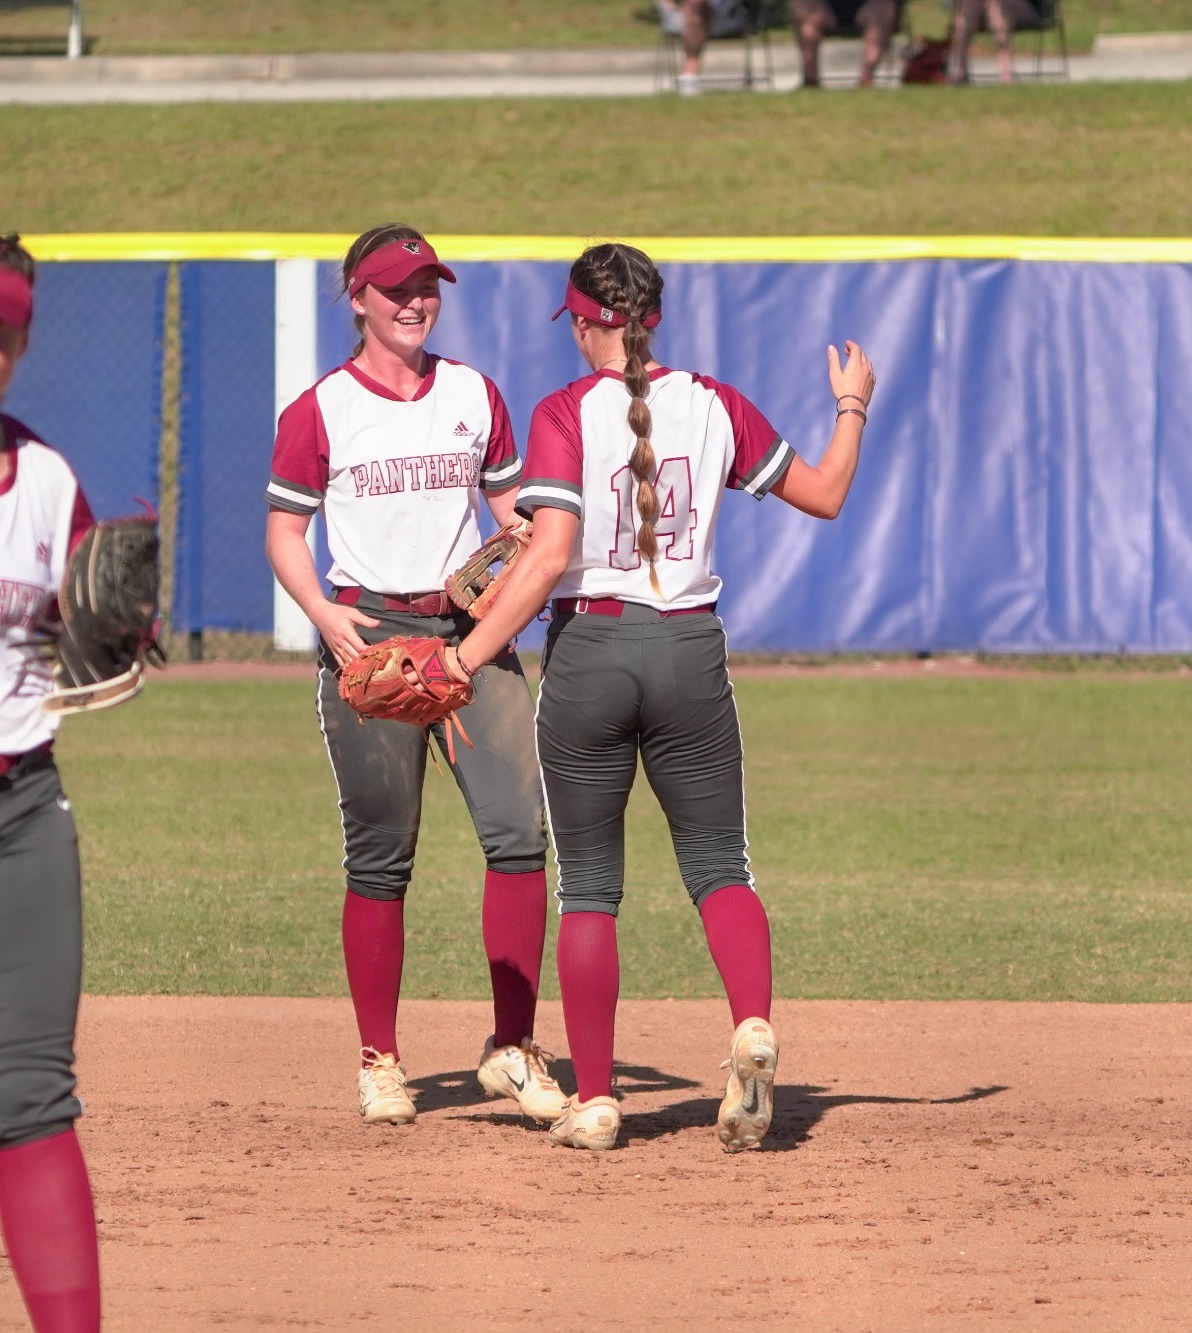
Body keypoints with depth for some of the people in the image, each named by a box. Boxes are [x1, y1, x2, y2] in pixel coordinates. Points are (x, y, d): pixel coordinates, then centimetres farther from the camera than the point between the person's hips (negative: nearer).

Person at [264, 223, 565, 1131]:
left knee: (521, 828, -10)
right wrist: (325, 615, -15)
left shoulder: (475, 395, 12)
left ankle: (514, 1048, -4)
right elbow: (285, 532, 3)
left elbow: (512, 506, 19)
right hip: (370, 635, -3)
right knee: (380, 856, -1)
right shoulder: (321, 411, 2)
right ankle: (380, 1061, 8)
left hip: (472, 626, 3)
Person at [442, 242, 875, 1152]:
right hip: (690, 651, 2)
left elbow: (550, 556, -18)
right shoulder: (714, 407, 3)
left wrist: (471, 656, -16)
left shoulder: (566, 414, -8)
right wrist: (853, 408, 30)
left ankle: (593, 1101, 7)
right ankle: (754, 1028, -20)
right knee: (720, 867, 8)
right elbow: (825, 494, 13)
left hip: (589, 652, -2)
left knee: (588, 885, 8)